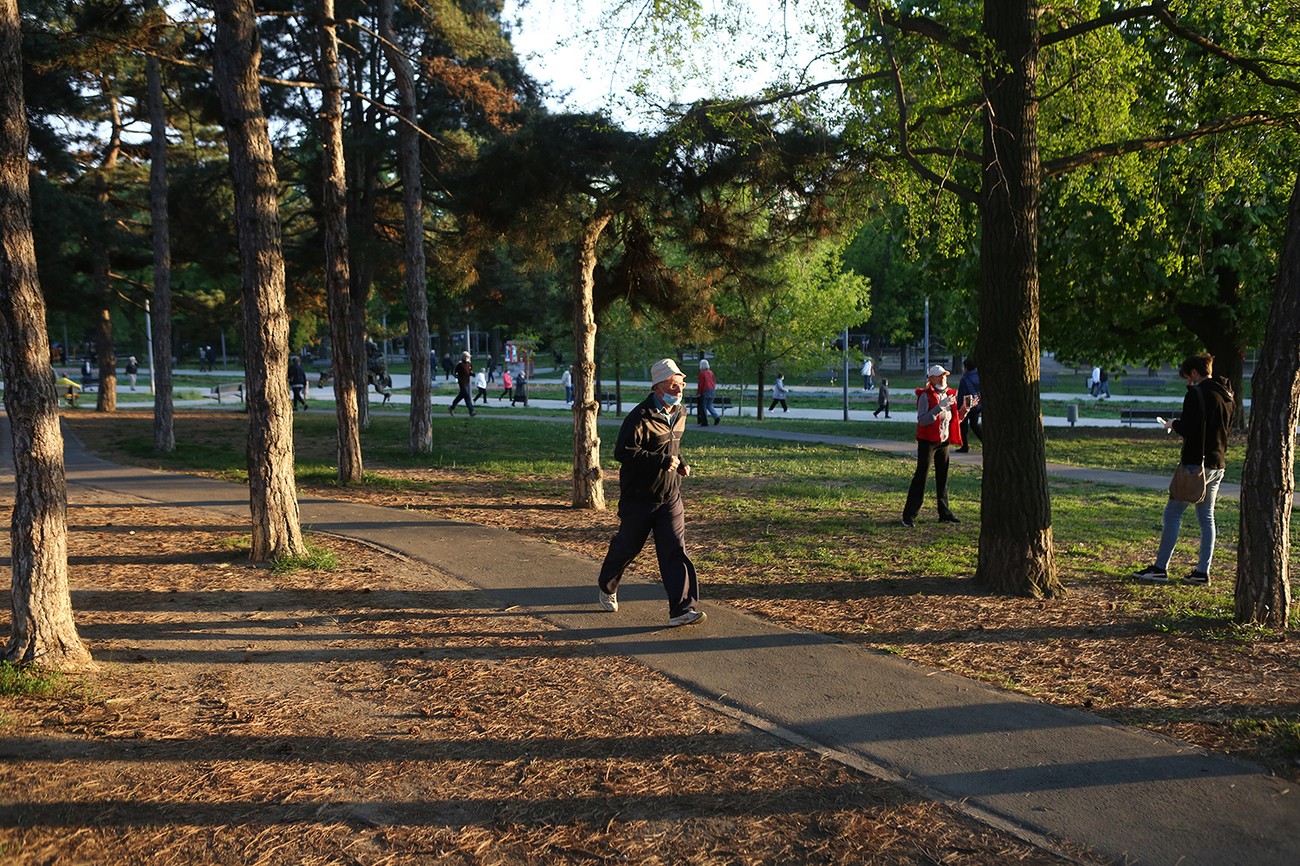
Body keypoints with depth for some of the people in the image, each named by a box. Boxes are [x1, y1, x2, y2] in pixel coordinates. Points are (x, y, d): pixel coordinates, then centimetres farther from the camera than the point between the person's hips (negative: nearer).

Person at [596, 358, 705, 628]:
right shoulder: (641, 417, -19)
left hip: (670, 497, 6)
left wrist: (681, 462, 6)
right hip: (638, 497, -5)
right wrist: (663, 461, -26)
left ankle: (681, 610, -7)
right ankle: (606, 586, 41)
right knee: (627, 546, 12)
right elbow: (623, 452, -27)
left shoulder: (680, 413, 9)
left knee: (675, 550, -6)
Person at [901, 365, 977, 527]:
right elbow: (922, 420, -23)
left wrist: (965, 408, 2)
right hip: (927, 442, -7)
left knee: (943, 477, 10)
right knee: (921, 477, -7)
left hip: (944, 441, 7)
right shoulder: (925, 396, -11)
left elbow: (955, 420, 16)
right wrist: (940, 406, -27)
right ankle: (909, 515, -3)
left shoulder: (949, 395, 11)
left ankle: (944, 513, 17)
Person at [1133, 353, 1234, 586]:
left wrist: (1173, 424, -1)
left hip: (1196, 463, -8)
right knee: (1207, 516, 12)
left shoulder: (1196, 394, -13)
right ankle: (1202, 572, 12)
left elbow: (1187, 427, -22)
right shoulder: (1227, 396, 13)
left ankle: (1160, 568, -1)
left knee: (1172, 513, -1)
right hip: (1218, 465, 8)